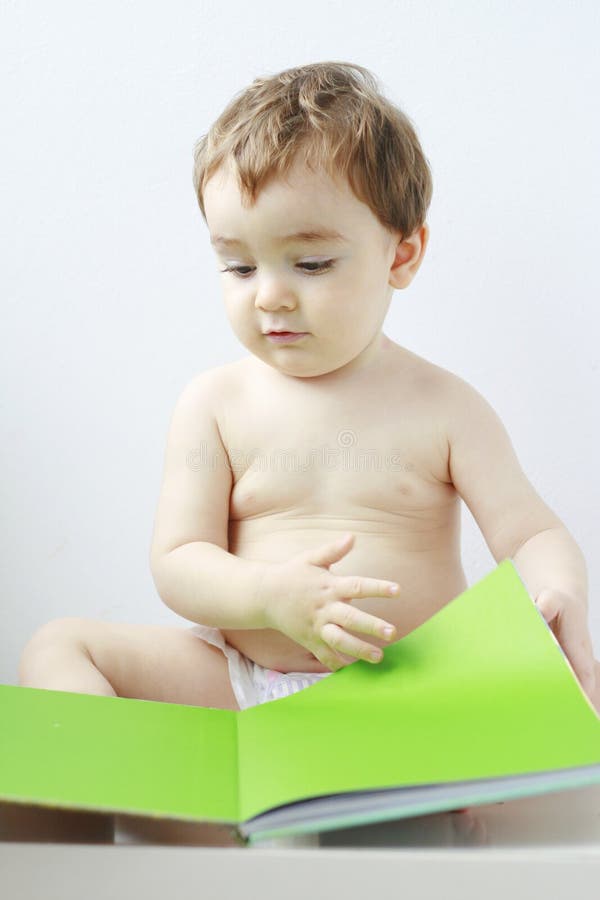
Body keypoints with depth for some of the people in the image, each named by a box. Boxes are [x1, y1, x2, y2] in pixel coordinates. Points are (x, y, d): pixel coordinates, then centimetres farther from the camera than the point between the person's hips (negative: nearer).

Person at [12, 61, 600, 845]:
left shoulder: (443, 407, -2)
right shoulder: (215, 403, 1)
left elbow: (534, 533, -5)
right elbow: (176, 562, -5)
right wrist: (275, 596, -26)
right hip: (234, 682, 2)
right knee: (59, 647, -8)